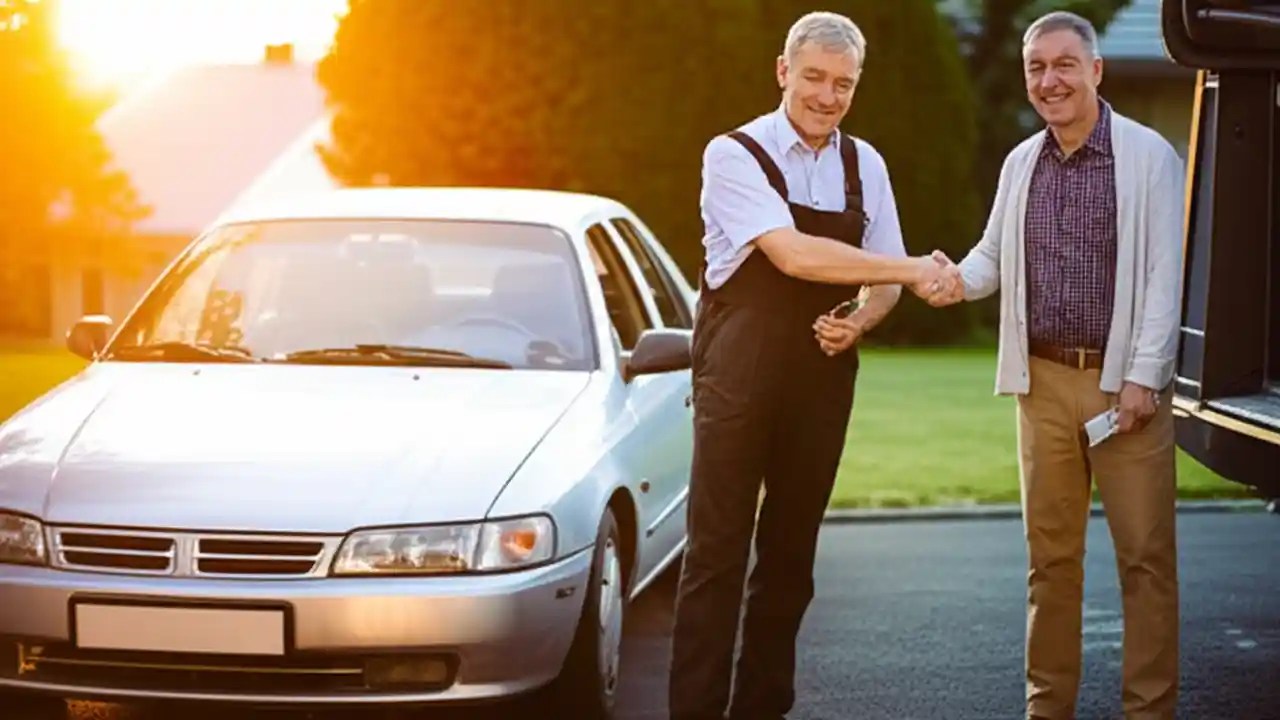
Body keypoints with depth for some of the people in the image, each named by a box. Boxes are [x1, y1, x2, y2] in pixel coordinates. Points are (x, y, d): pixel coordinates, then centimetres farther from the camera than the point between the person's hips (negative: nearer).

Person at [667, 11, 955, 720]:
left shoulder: (864, 165, 9)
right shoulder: (734, 154, -8)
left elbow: (883, 282, 14)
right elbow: (793, 254, -21)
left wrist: (859, 322, -8)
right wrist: (914, 270, -21)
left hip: (822, 378, 5)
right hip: (738, 376, -5)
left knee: (790, 554, 10)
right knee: (717, 553, -5)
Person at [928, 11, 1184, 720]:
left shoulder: (1148, 155, -4)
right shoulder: (1020, 163, 11)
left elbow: (1166, 273, -8)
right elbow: (995, 254, 20)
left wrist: (1144, 376, -13)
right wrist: (960, 280, -4)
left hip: (1124, 380, -4)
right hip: (1043, 381, 5)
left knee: (1145, 553, -1)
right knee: (1050, 552, 9)